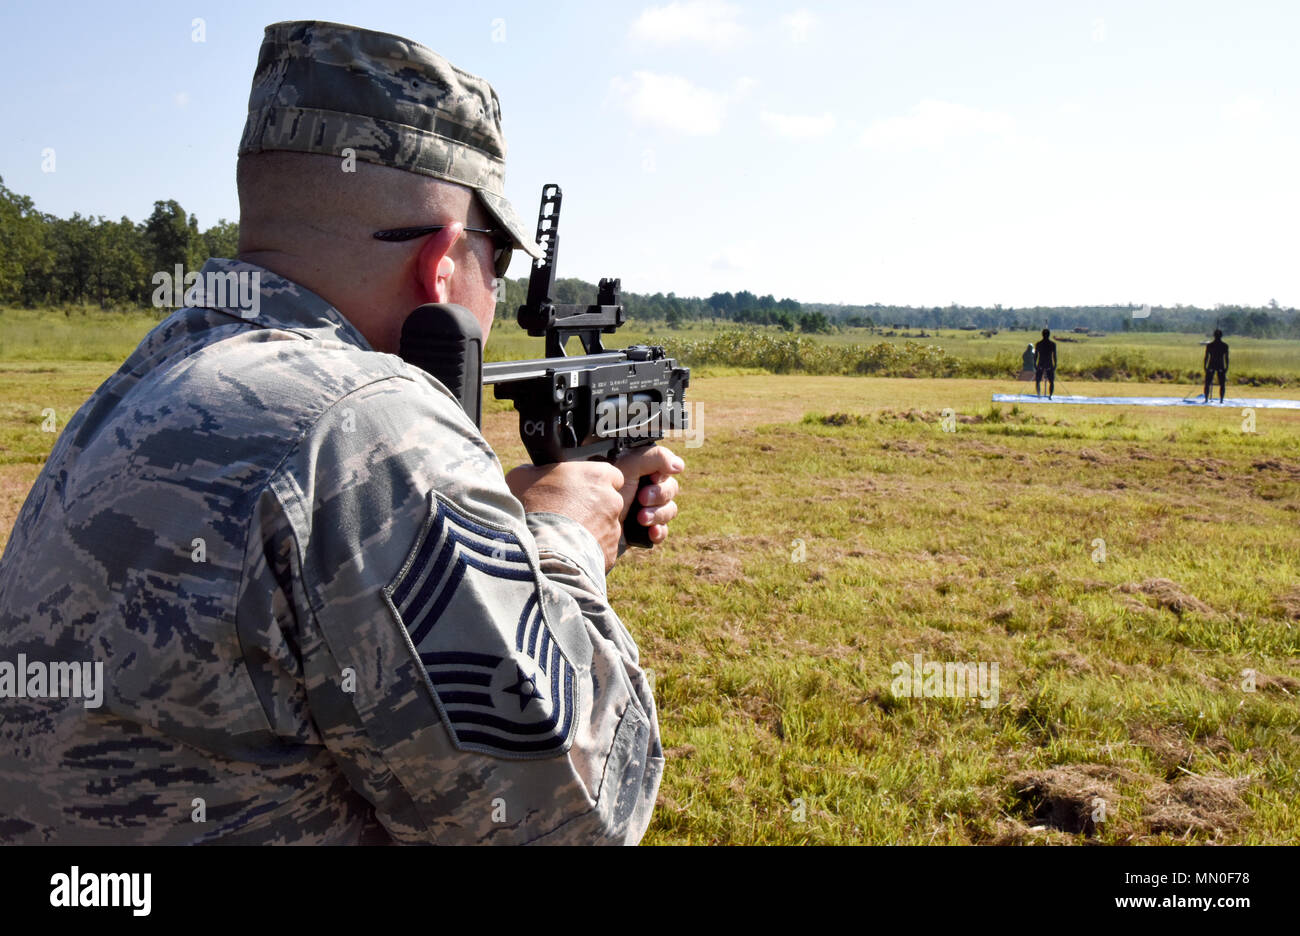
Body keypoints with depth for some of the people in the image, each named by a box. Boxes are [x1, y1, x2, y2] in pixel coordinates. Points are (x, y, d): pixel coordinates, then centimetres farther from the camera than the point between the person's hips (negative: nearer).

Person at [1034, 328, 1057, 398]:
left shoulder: (1038, 344, 1)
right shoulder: (1053, 344, -2)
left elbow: (1035, 356, 2)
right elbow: (1054, 356, -2)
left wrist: (1034, 365, 9)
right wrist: (1055, 365, 4)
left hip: (1040, 365, 0)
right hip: (1049, 366, 0)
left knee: (1037, 381, 11)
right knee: (1051, 382, 10)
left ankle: (1039, 395, -4)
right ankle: (1050, 395, -6)